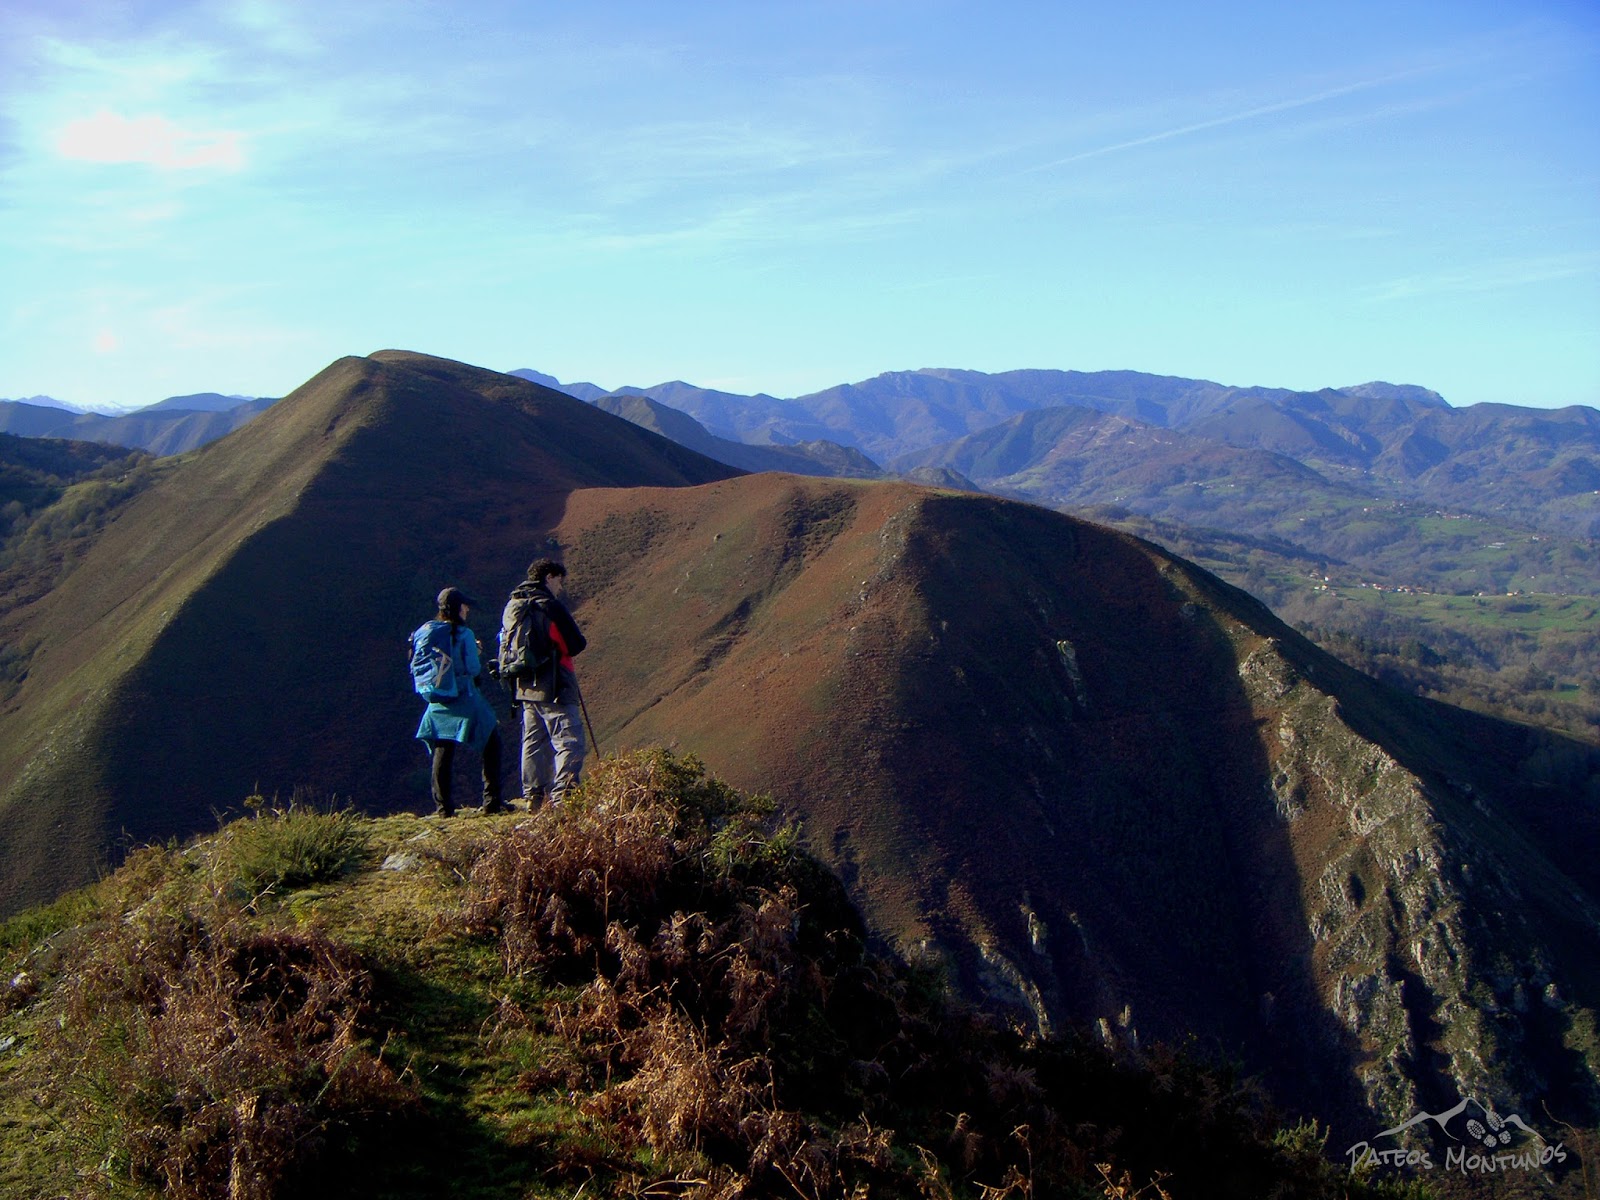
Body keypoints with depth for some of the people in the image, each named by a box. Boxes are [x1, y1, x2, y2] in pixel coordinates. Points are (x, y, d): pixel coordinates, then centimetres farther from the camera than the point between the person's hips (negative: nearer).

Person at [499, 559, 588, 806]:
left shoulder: (511, 606, 10)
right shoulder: (549, 605, -13)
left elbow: (505, 648, 19)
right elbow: (576, 645, -12)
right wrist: (561, 644, 8)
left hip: (526, 688, 8)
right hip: (554, 689, -8)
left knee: (534, 742, 16)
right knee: (569, 742, -7)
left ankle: (534, 795, 21)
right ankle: (563, 798, -16)